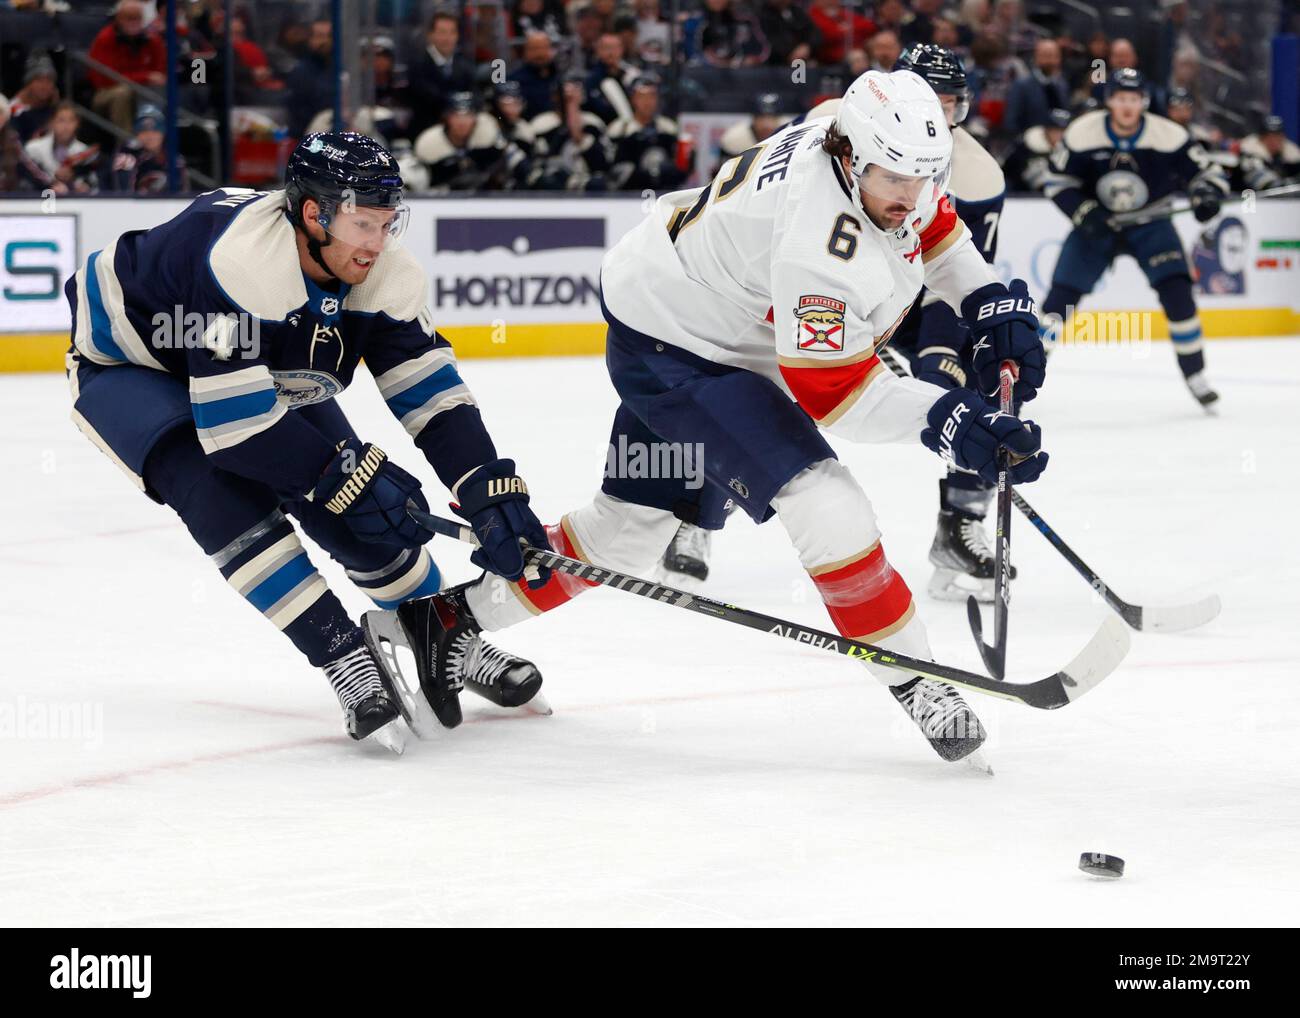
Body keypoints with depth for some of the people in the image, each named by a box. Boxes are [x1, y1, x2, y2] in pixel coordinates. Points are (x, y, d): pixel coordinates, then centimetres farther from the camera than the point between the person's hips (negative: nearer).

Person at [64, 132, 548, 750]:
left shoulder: (383, 272, -20)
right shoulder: (239, 257, -41)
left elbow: (430, 391, -16)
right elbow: (230, 418, -40)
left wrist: (491, 490, -27)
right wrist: (345, 474, -34)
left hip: (266, 374, 7)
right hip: (127, 367, -6)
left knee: (373, 507, -3)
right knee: (223, 491, -30)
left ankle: (450, 643, 18)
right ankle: (345, 661, -24)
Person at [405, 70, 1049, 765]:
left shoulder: (884, 159, -11)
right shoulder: (822, 237, -37)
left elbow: (931, 223, 13)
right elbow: (829, 388, -33)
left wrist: (993, 302, 0)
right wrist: (947, 422, -41)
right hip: (671, 348, -10)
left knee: (632, 528, 20)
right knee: (821, 501, -22)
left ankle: (462, 611, 36)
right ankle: (913, 678, -11)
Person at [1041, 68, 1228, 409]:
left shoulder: (1167, 135, -18)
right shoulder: (1083, 132, -16)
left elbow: (1208, 173, -10)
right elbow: (1057, 180, -5)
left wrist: (1205, 197, -33)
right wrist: (1082, 211, -22)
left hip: (1149, 226, -1)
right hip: (1095, 223, 1)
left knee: (1177, 293, -18)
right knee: (1060, 297, -9)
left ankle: (1196, 377, -3)